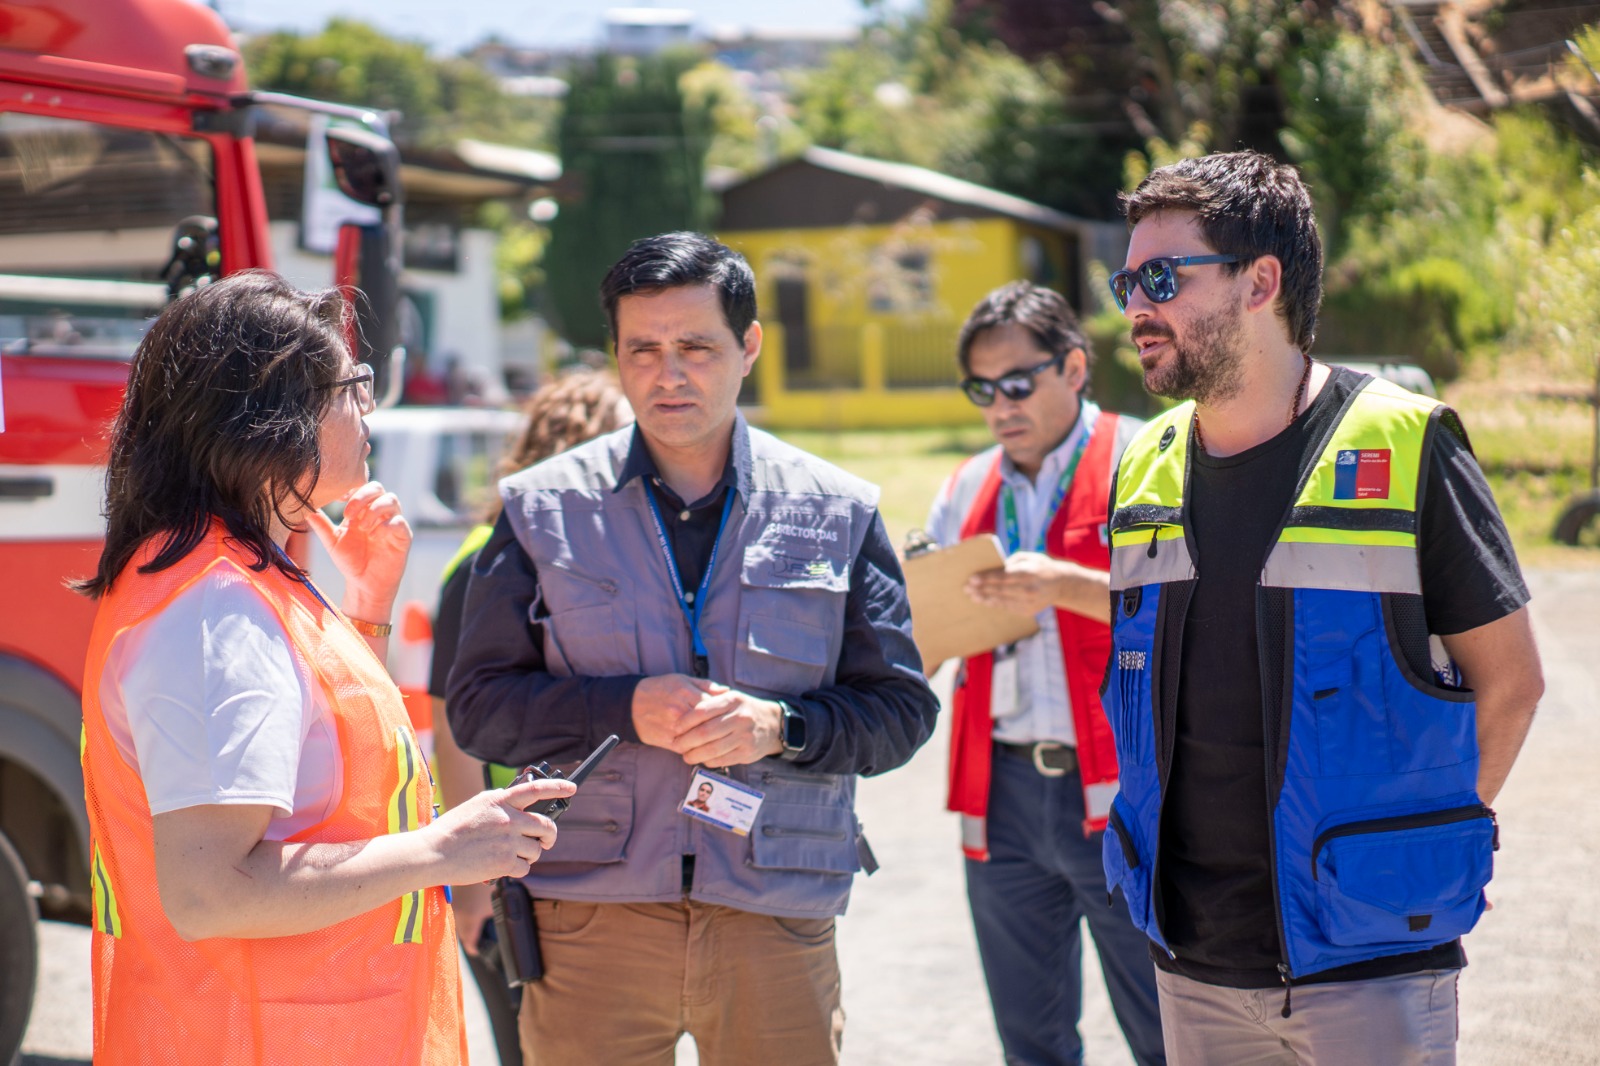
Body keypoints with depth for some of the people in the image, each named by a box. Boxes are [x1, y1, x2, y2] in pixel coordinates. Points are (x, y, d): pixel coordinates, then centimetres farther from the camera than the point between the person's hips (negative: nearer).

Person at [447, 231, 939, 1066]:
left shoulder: (837, 514, 7)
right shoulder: (542, 509, 6)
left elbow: (901, 710, 6)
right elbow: (479, 707, 3)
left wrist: (780, 726, -13)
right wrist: (624, 710, -13)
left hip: (777, 918, 0)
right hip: (590, 917, 0)